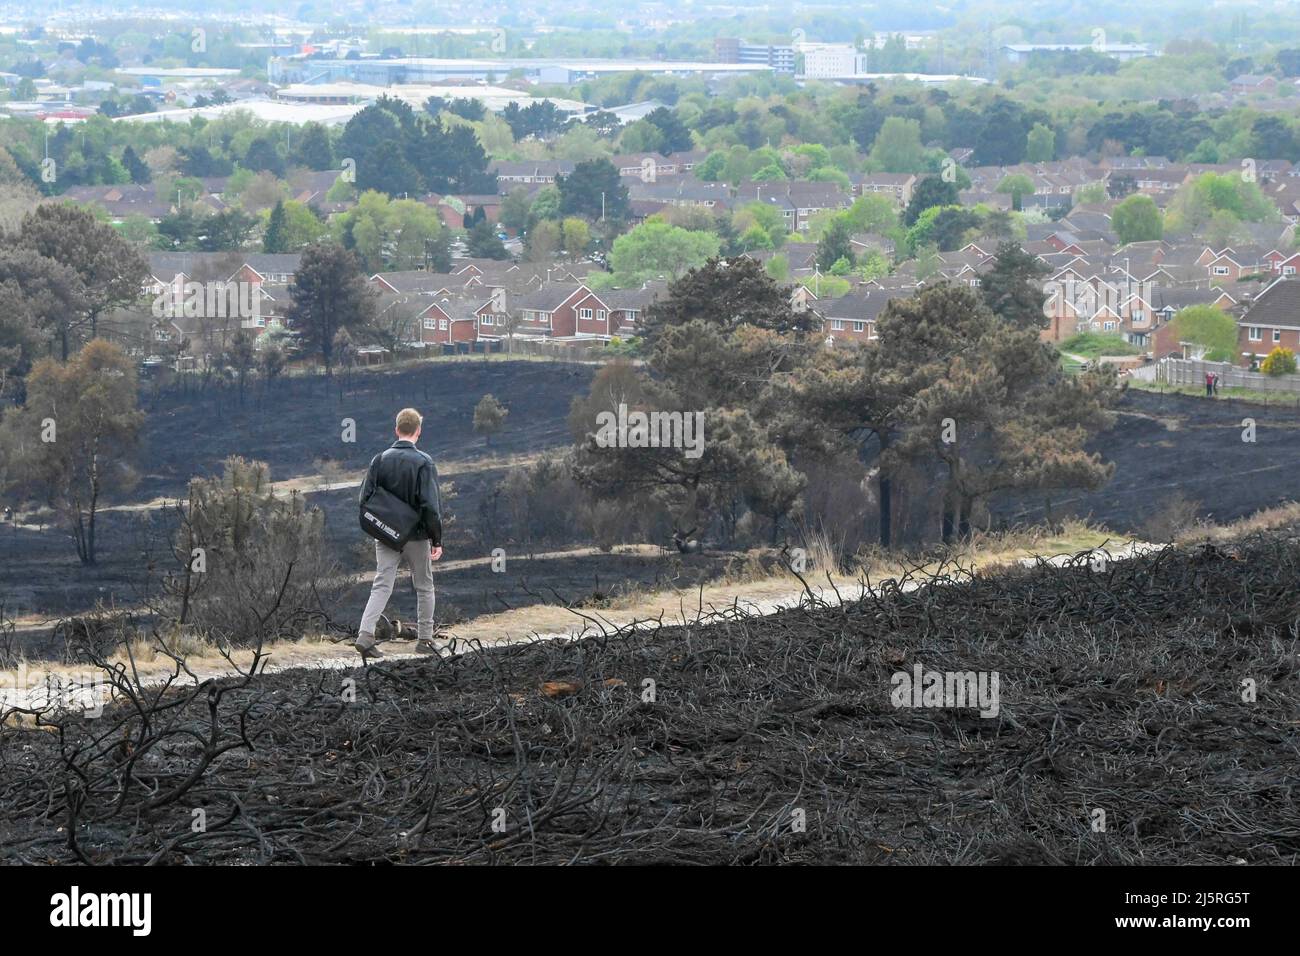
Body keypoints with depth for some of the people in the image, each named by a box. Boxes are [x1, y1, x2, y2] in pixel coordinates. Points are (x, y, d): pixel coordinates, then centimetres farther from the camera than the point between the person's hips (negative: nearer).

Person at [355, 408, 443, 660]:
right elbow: (431, 505, -16)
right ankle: (424, 638, 18)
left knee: (381, 585, 1)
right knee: (424, 587, 14)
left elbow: (365, 497, 0)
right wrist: (437, 540, -10)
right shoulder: (423, 462, -12)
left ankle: (365, 635, -17)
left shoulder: (380, 460, 0)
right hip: (417, 535, -3)